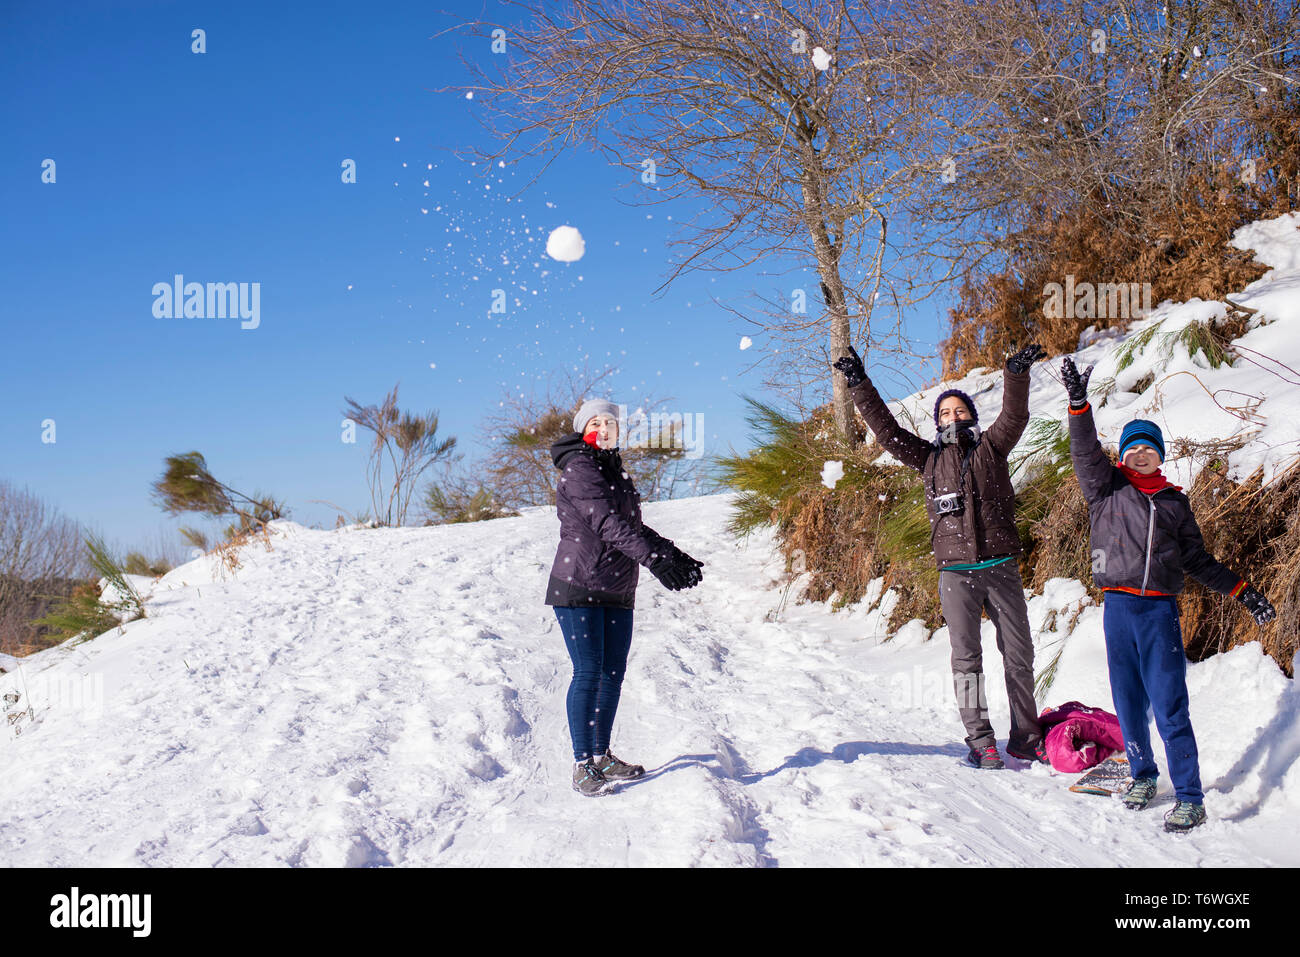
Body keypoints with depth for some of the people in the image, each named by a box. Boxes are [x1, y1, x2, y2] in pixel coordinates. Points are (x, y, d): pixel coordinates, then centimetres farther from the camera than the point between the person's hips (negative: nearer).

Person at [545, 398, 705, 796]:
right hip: (578, 587, -8)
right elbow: (606, 522, -22)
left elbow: (634, 527, 20)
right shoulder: (578, 469, -10)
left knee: (614, 673, 10)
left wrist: (674, 554, 9)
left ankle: (602, 756, 21)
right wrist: (653, 558, -31)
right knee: (588, 673, -8)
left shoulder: (616, 471, 17)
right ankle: (582, 766, -2)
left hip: (617, 591, 8)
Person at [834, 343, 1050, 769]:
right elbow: (886, 430, 8)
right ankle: (980, 742, 4)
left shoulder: (991, 446, 9)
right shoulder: (930, 457, 12)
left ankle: (1025, 738, 15)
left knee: (1019, 653, 5)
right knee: (966, 657, -1)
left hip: (1001, 567, 0)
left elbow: (1014, 418, -7)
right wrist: (859, 384, 1)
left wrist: (1016, 374, -23)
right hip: (956, 571, 0)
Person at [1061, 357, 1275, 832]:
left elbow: (1197, 560, 17)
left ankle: (1190, 798, -2)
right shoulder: (1107, 488, 8)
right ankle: (1143, 775, 28)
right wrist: (1078, 401, -21)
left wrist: (1242, 591, 10)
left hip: (1160, 611, -1)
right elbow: (1085, 451, -8)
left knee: (1168, 706, -7)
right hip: (1117, 607, 1)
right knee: (1128, 701, 8)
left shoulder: (1175, 502, 13)